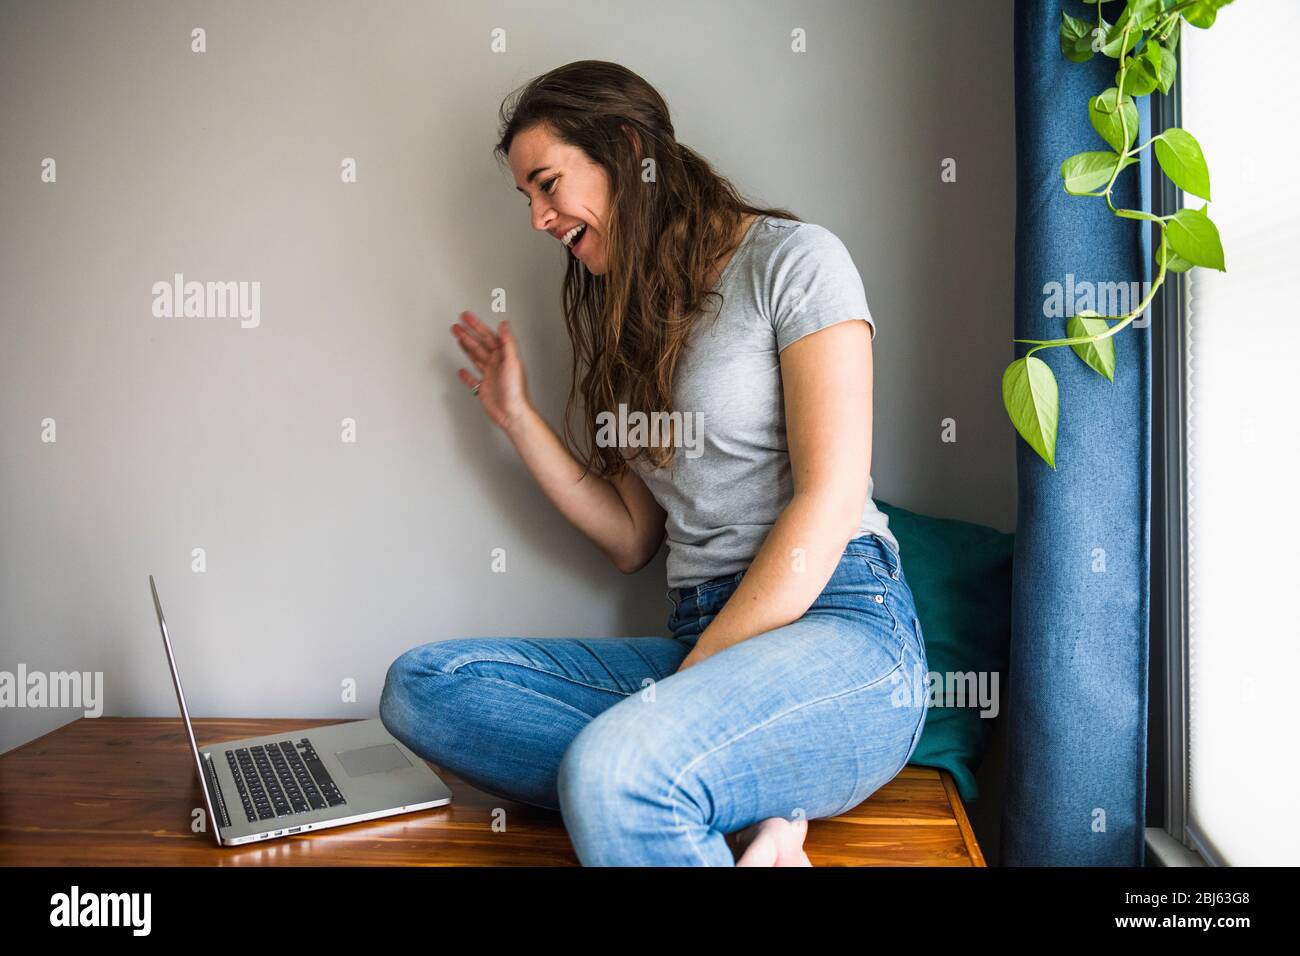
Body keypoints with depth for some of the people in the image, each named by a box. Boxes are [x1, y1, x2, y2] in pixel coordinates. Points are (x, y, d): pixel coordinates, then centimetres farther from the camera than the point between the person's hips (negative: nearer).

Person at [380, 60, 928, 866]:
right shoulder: (635, 319, 22)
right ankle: (739, 821, -18)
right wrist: (517, 416, 14)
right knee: (420, 684, -11)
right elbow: (632, 539, 17)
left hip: (838, 629, -8)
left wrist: (696, 681, -14)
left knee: (609, 767, -36)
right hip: (701, 637, 8)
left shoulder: (793, 259, 0)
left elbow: (830, 501, -11)